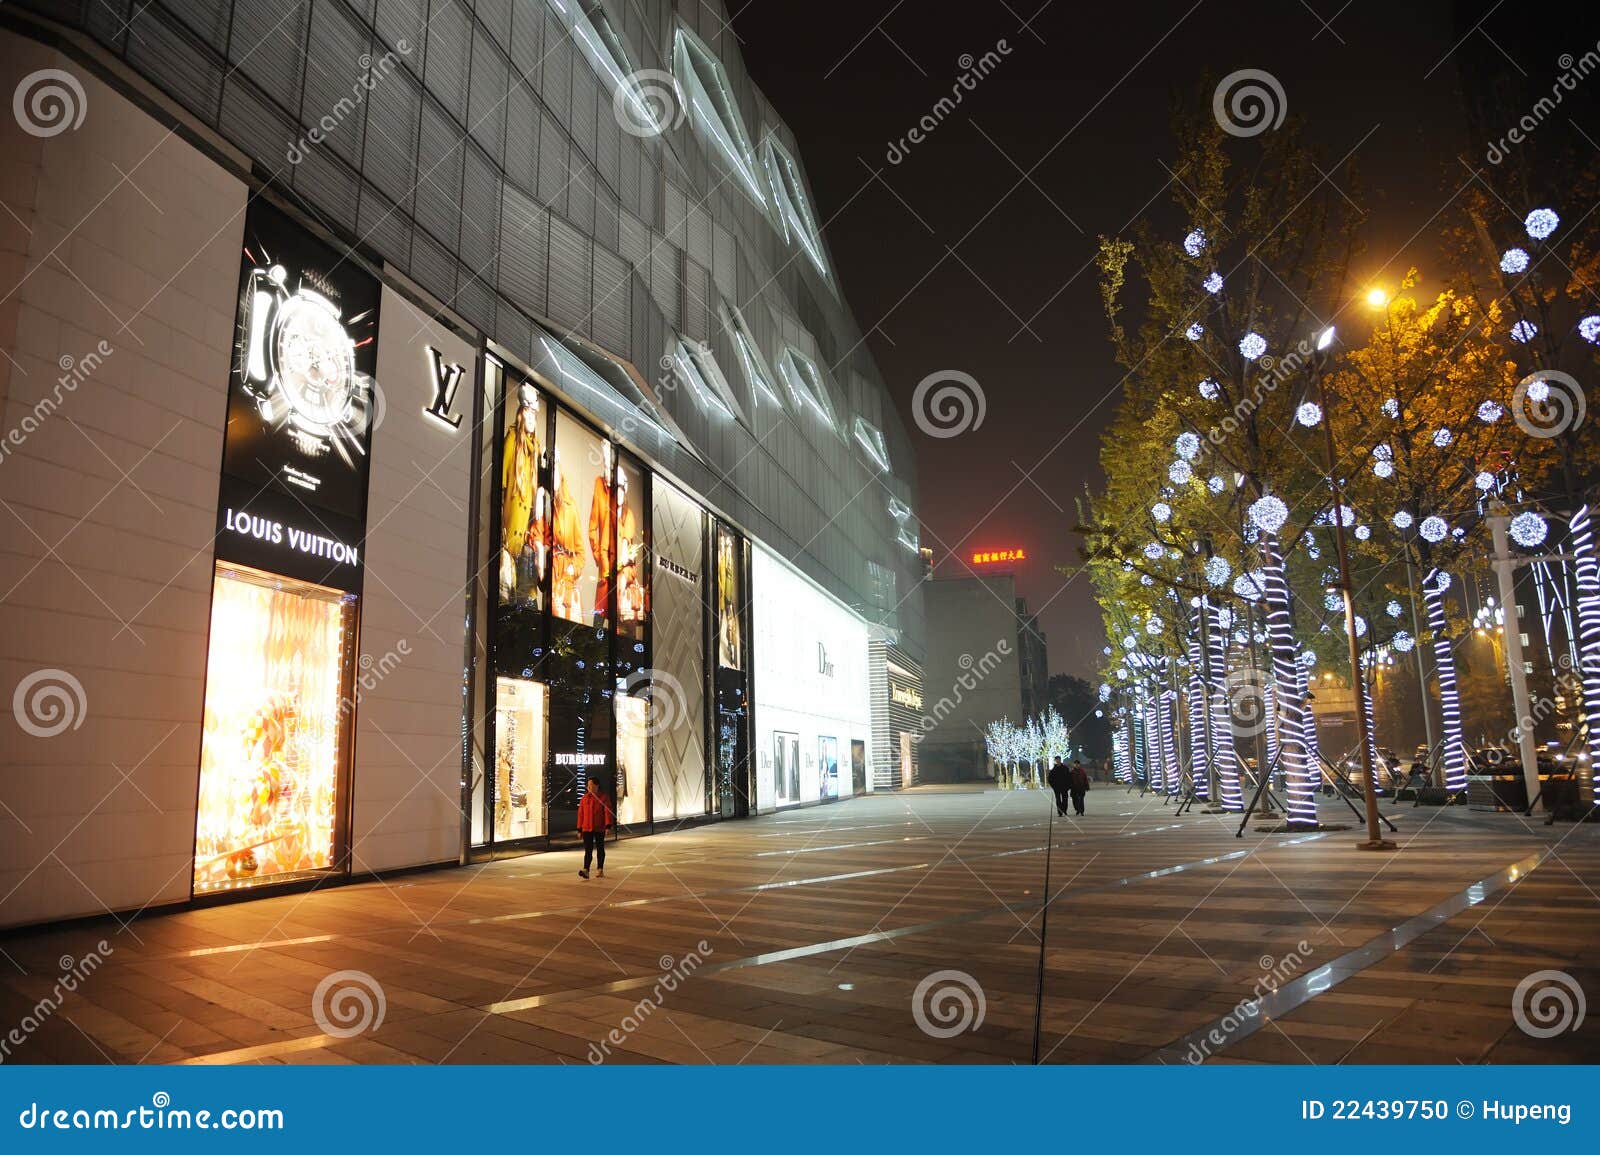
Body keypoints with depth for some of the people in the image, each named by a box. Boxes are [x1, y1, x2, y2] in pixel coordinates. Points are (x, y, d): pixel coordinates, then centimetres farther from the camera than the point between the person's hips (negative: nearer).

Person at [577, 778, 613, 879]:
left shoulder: (603, 797, -2)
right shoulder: (585, 798, 7)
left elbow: (608, 812, -8)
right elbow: (580, 813, 9)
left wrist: (608, 825, -19)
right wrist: (579, 829, 7)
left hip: (599, 828, -2)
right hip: (587, 828, 2)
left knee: (600, 849, 9)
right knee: (588, 850, -6)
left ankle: (600, 870, 19)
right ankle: (586, 870, -14)